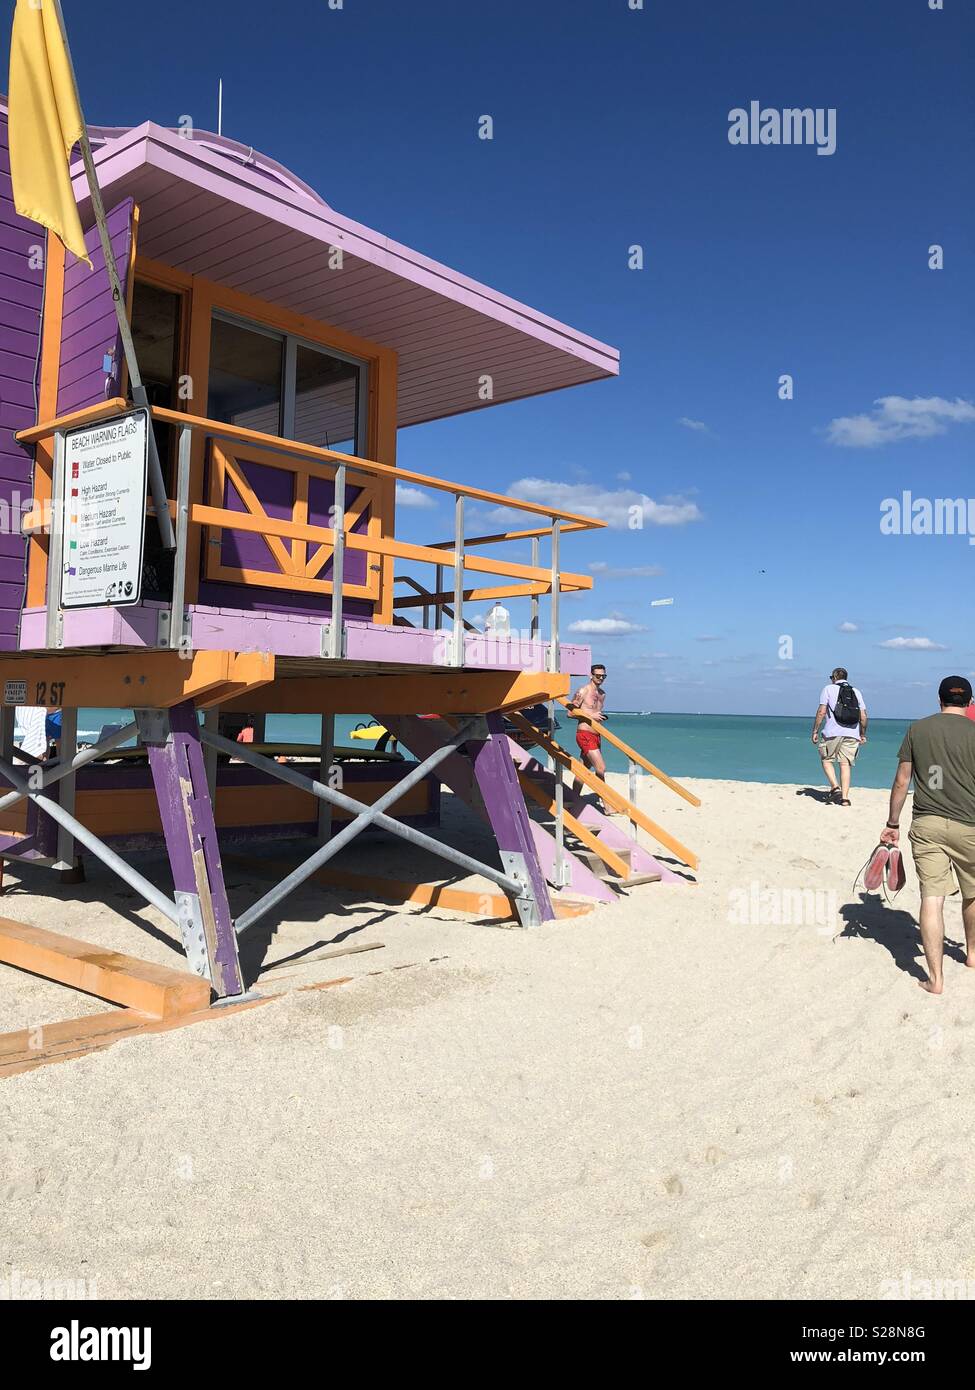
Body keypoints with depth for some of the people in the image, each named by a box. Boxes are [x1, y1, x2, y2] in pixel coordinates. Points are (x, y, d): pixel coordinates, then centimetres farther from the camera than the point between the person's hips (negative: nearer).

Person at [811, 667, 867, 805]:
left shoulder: (829, 689, 4)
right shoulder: (856, 692, 15)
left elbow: (821, 712, -5)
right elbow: (863, 717, 11)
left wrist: (815, 731, 0)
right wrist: (863, 734, 22)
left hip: (832, 732, -4)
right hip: (852, 733, 4)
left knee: (826, 760, 11)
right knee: (846, 764, 4)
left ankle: (835, 788, -6)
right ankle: (845, 797, -1)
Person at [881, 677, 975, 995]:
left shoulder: (917, 730, 4)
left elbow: (901, 781, 4)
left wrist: (892, 824, 12)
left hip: (926, 825, 1)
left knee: (932, 898, -1)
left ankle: (935, 978, -3)